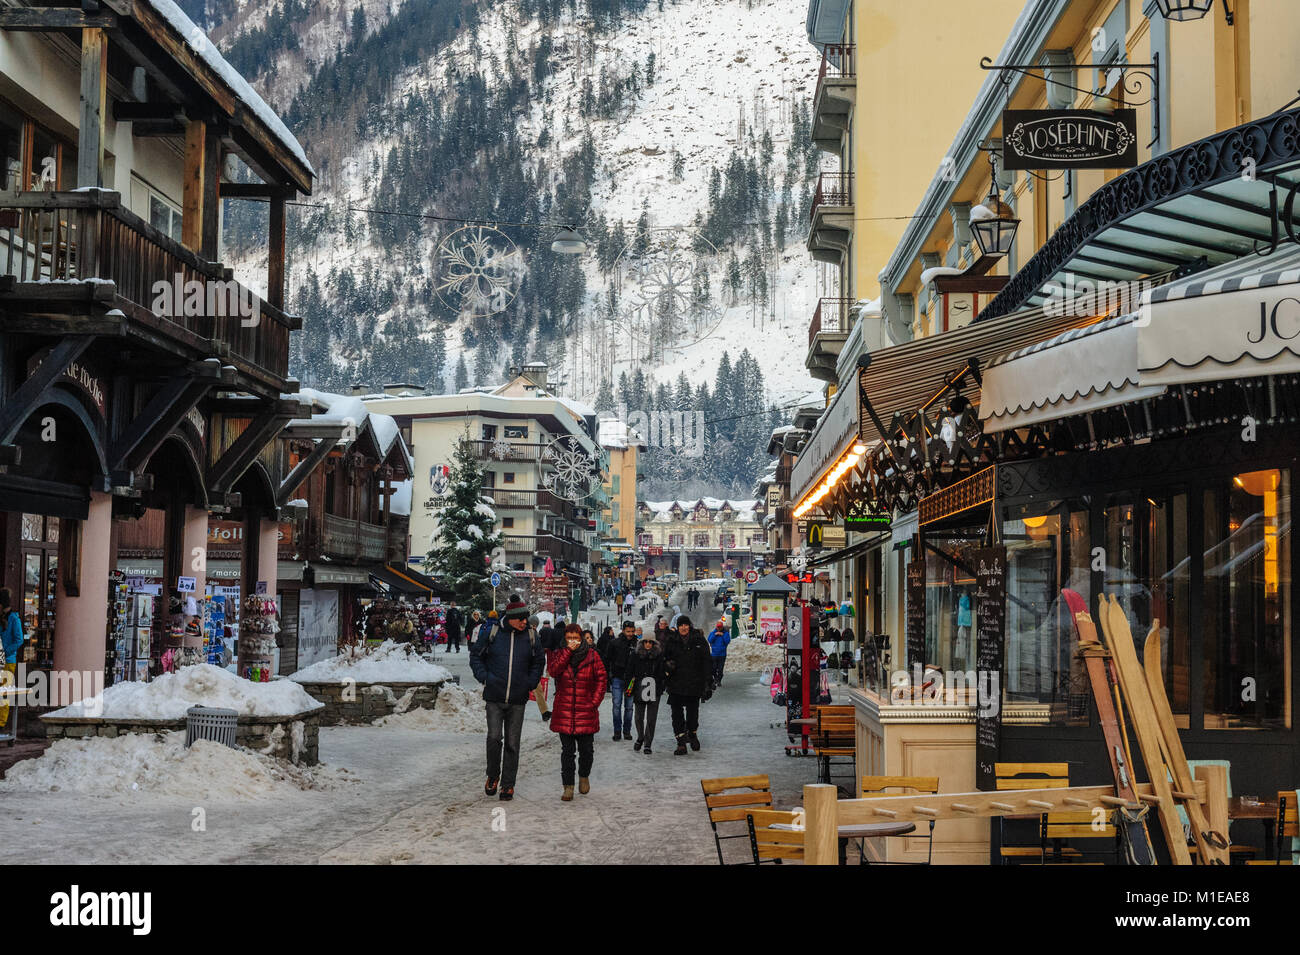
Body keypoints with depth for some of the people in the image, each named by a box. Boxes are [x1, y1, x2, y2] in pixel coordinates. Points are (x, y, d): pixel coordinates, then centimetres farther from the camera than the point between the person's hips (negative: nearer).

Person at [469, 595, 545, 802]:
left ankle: (508, 784, 12)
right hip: (494, 698, -1)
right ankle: (492, 776, 14)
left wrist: (531, 682, 5)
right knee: (494, 738, -9)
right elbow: (475, 655, 8)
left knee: (512, 743, 3)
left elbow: (539, 661, 17)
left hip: (518, 700, 1)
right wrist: (484, 677, -5)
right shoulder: (492, 633, -3)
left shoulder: (531, 636, 3)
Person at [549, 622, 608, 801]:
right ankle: (568, 786, 9)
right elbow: (553, 671, -13)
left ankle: (584, 776, 30)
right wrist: (568, 651, -14)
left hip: (586, 710, 0)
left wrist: (595, 701, -4)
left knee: (586, 749, 3)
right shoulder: (559, 654, 6)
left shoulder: (592, 655, 3)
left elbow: (602, 678, 4)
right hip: (564, 711, 1)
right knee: (567, 750, 2)